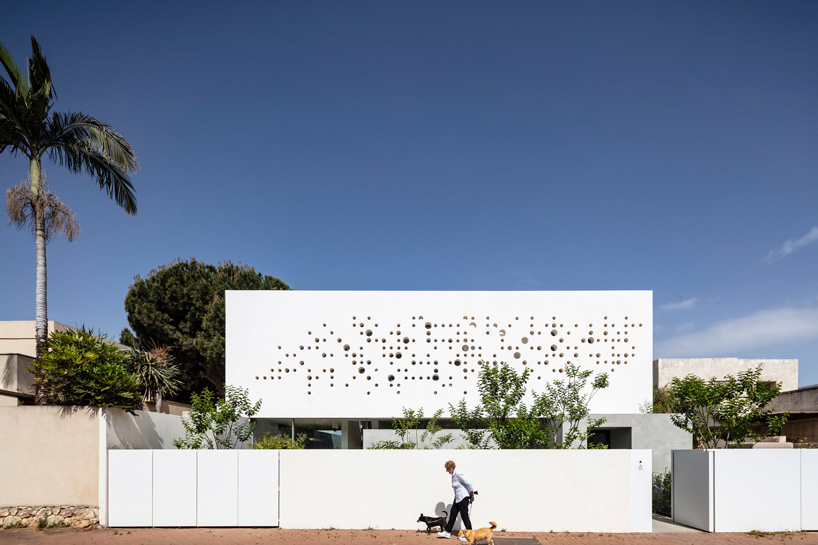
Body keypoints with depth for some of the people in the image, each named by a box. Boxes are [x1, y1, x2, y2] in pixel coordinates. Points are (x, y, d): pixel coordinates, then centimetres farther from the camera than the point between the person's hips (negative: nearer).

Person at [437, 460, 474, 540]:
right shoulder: (453, 475, 11)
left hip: (463, 498, -10)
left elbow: (469, 483, -20)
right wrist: (471, 494, 17)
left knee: (464, 516, -4)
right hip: (457, 498, 10)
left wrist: (472, 495, -12)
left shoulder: (458, 474, -20)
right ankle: (447, 532, 21)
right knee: (452, 514, 13)